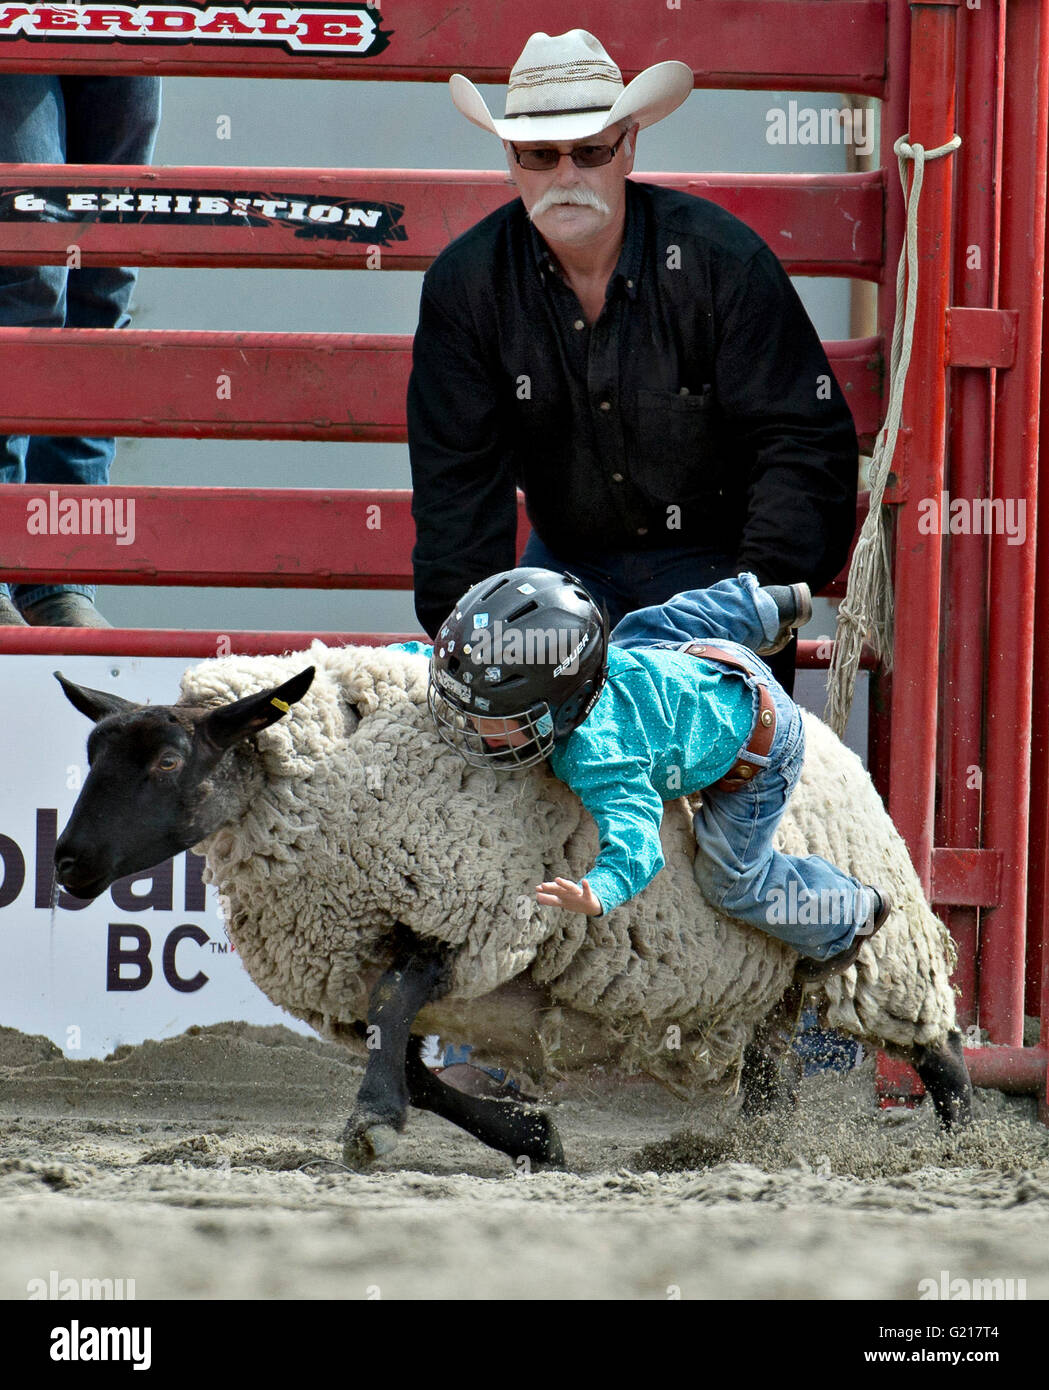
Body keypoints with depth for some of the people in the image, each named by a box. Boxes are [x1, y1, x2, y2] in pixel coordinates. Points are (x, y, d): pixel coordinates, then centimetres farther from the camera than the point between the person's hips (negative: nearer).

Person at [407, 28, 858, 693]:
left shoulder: (723, 259, -15)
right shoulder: (464, 284, -7)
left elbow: (804, 441, -16)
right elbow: (458, 476, -5)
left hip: (716, 560, -3)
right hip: (569, 562, 3)